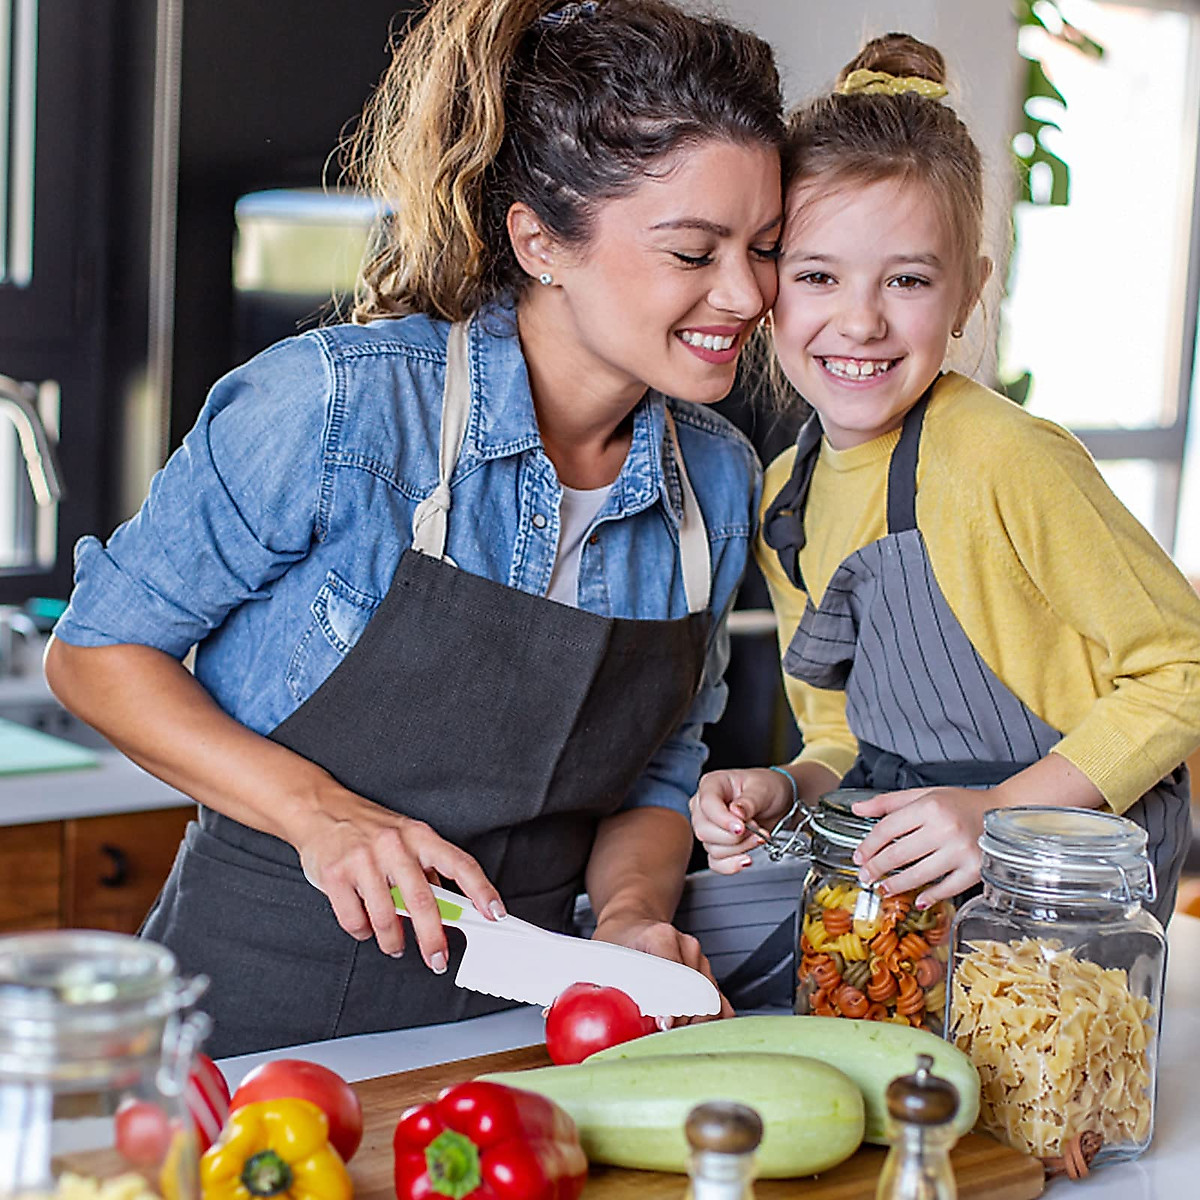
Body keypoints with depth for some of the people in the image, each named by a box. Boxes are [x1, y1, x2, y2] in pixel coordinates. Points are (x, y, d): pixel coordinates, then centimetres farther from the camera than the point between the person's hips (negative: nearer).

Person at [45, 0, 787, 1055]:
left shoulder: (720, 482, 2)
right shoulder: (336, 404, -15)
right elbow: (97, 652, -5)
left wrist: (634, 916, -6)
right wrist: (318, 809, -17)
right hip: (259, 1010, -5)